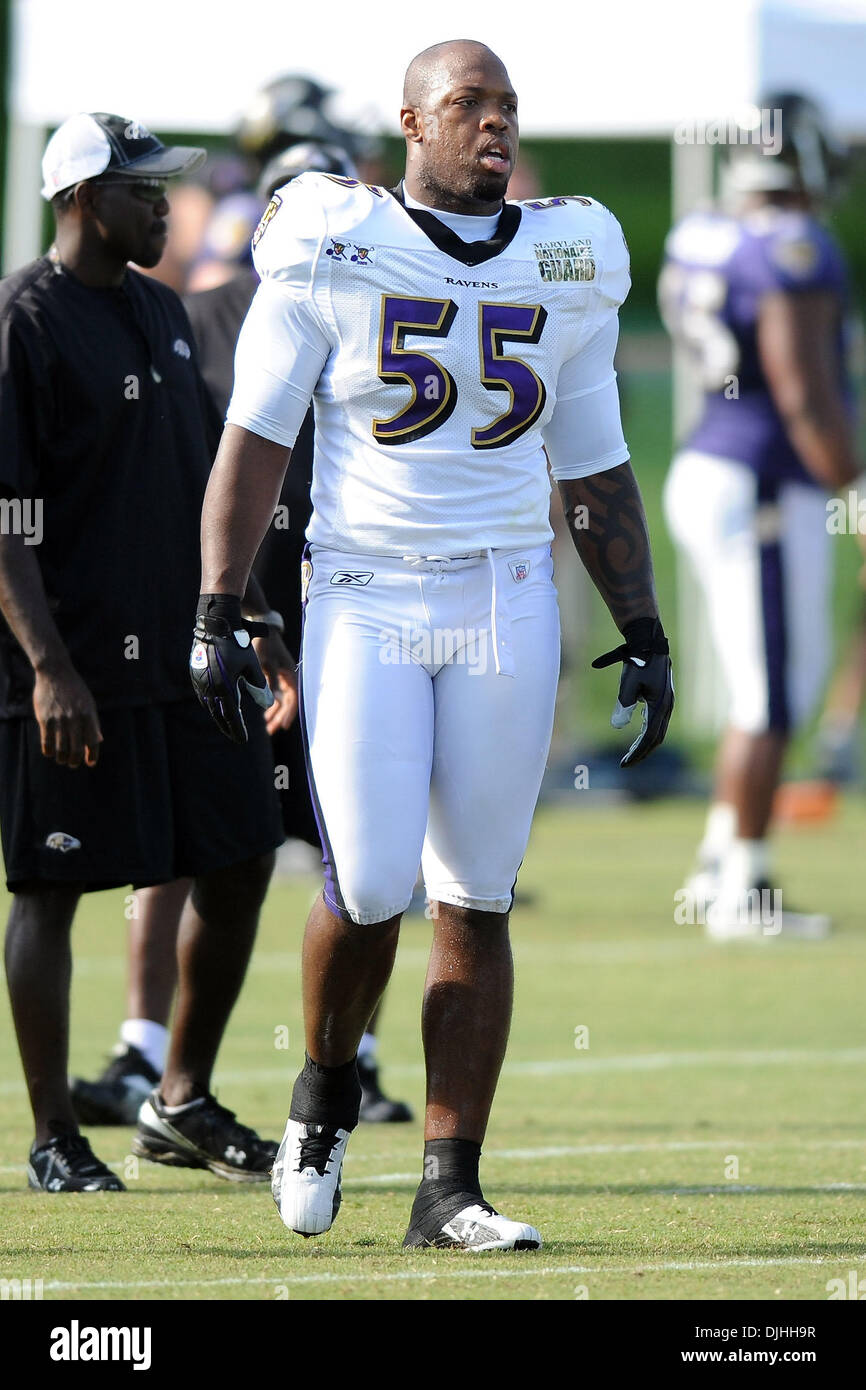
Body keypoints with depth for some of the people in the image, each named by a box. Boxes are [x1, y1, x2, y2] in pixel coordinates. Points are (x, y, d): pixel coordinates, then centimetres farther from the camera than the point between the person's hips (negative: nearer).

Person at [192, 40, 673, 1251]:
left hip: (506, 609, 3)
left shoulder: (565, 271, 9)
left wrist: (644, 635, 11)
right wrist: (216, 617, -8)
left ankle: (450, 1189, 6)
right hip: (364, 603, -3)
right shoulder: (333, 256, -3)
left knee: (475, 902, 2)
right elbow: (256, 442, -2)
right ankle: (324, 1096, 18)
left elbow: (595, 471, 15)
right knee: (369, 887, -12)